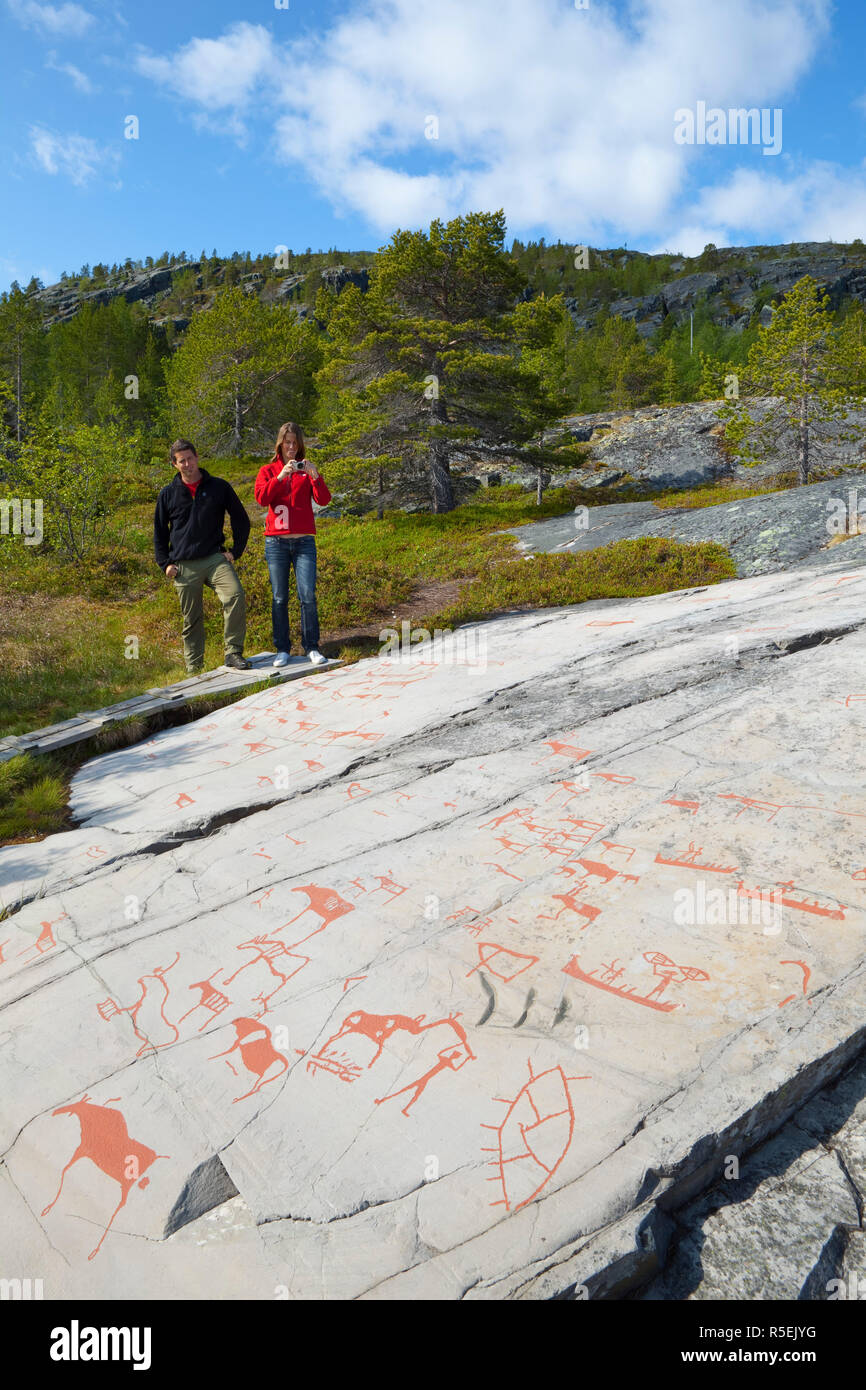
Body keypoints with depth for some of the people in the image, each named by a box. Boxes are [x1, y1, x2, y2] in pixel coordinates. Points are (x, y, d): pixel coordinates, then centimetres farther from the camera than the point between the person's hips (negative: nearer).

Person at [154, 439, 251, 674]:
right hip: (184, 566, 1)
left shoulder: (219, 487, 7)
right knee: (192, 619, 3)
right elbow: (159, 532, 17)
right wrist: (165, 563, 6)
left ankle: (233, 652, -18)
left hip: (215, 558, -1)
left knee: (235, 596, -26)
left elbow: (241, 519, 14)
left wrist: (236, 551, 4)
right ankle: (194, 669, 14)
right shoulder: (168, 494, 10)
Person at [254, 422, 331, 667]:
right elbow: (261, 498, -7)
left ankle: (312, 647, 1)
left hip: (304, 541, 0)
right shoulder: (268, 471, 11)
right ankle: (282, 649, 7)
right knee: (279, 598, 1)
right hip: (276, 542, 0)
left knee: (308, 595, -7)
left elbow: (323, 500, -1)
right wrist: (281, 476, -17)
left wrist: (315, 476, -16)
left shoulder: (307, 470, 12)